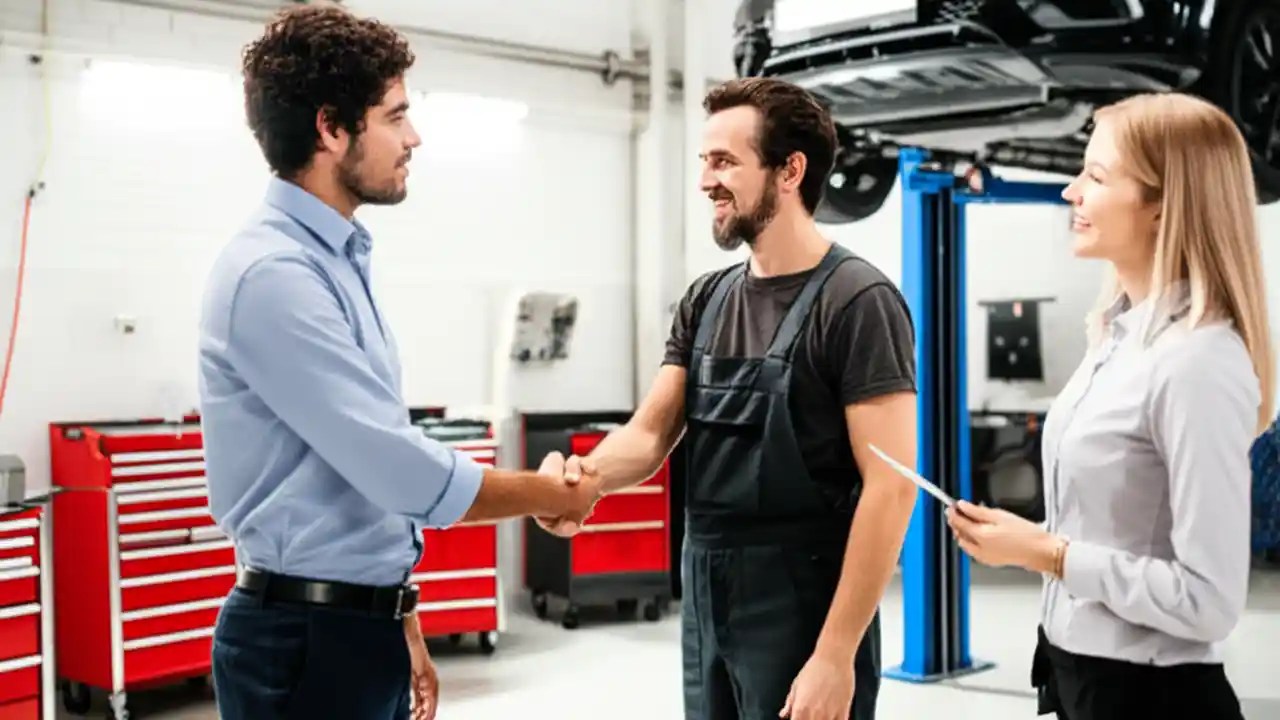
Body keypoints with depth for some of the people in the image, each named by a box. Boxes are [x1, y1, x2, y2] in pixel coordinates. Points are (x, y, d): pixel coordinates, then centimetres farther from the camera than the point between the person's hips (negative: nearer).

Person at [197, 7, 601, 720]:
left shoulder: (340, 260, 10)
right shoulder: (274, 273, -19)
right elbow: (411, 476, -22)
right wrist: (551, 494, -5)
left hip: (362, 628, 8)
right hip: (305, 643, -8)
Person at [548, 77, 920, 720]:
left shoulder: (857, 301, -14)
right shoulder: (706, 300, 7)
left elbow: (889, 486, -18)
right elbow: (650, 434, 4)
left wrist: (835, 653, -20)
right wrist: (587, 474, -19)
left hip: (803, 616, -7)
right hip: (704, 607, 7)